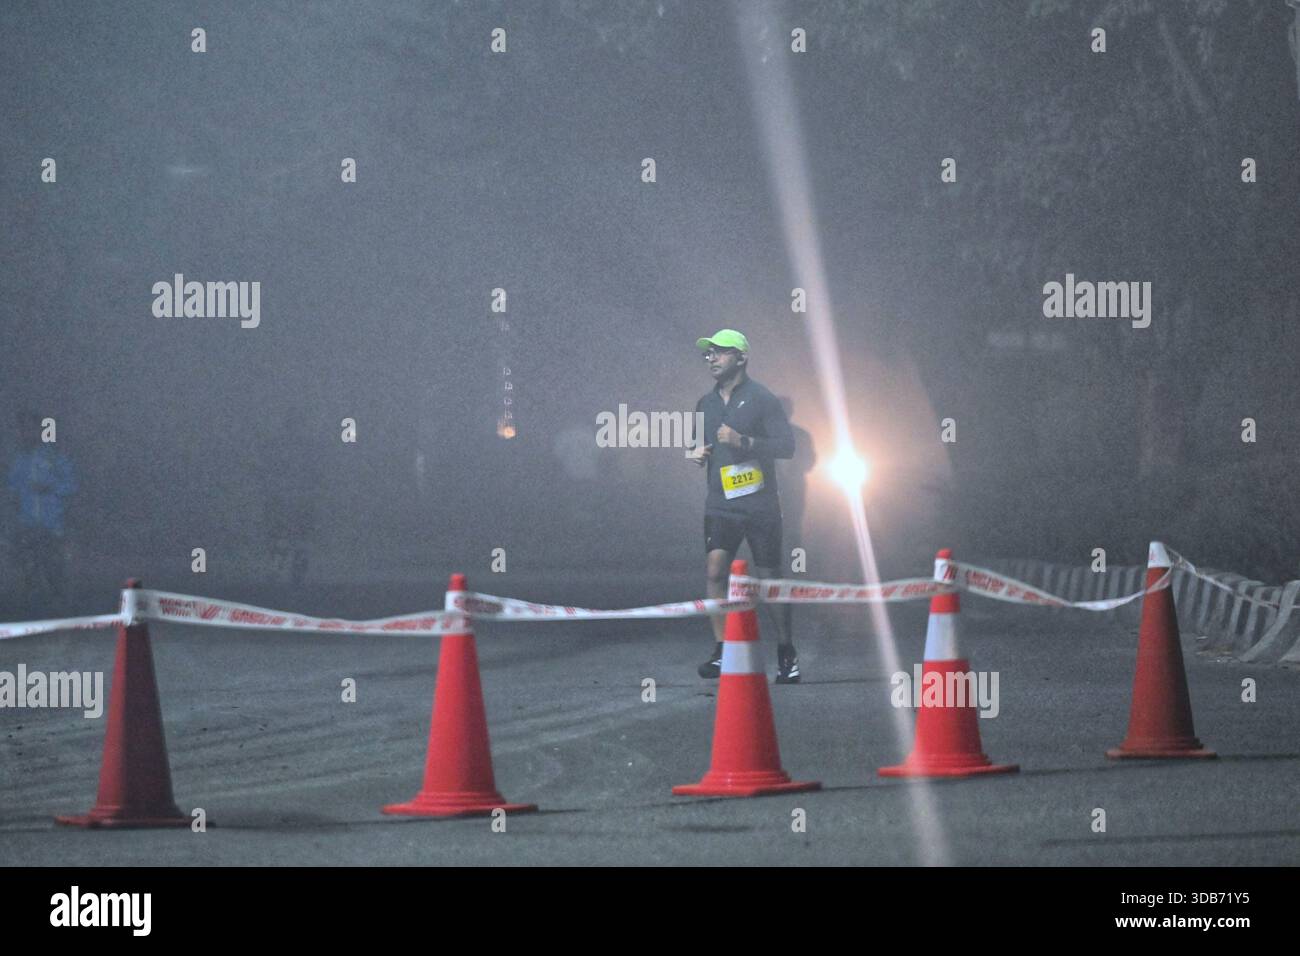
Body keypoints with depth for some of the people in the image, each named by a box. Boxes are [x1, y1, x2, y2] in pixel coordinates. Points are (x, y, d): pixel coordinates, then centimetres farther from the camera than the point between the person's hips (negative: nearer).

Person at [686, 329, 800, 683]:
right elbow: (699, 442, 28)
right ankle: (721, 651, -12)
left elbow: (787, 445, -11)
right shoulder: (706, 404, 12)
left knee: (768, 579, 2)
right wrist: (694, 453, 4)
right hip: (721, 504, 4)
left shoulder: (762, 399, -5)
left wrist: (744, 442, -23)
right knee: (714, 570, -15)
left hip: (760, 504, -4)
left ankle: (786, 654, 16)